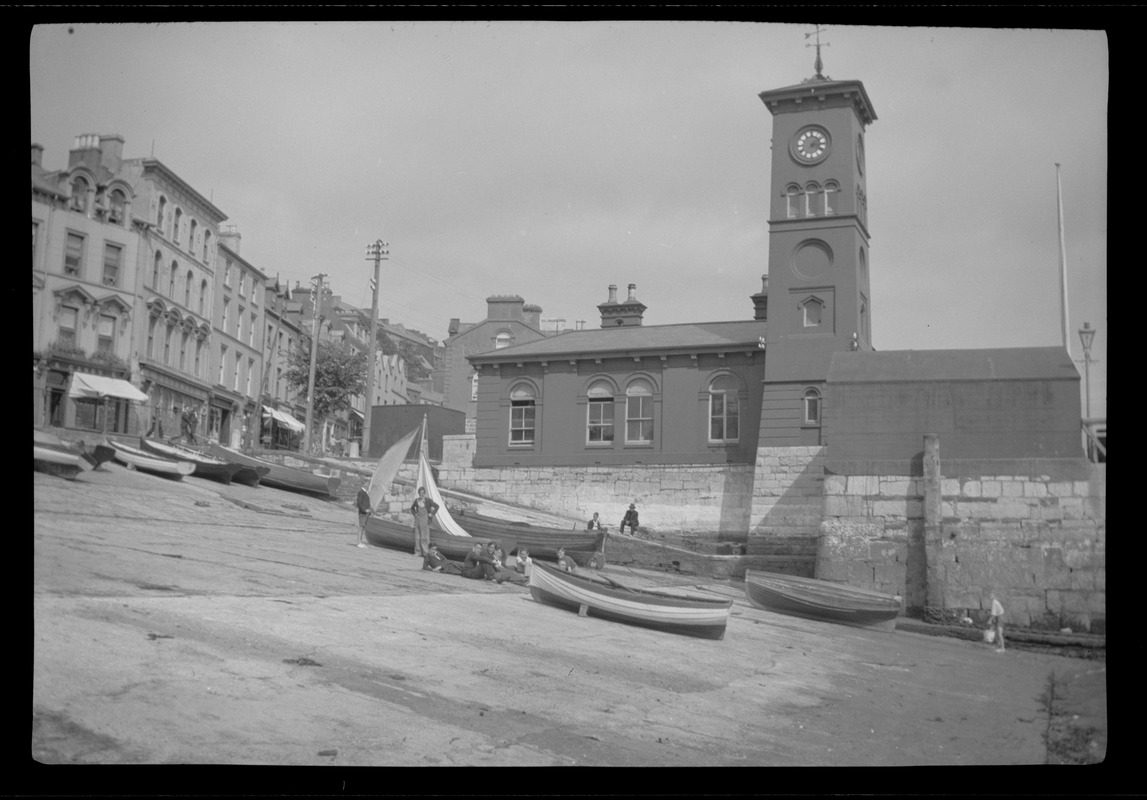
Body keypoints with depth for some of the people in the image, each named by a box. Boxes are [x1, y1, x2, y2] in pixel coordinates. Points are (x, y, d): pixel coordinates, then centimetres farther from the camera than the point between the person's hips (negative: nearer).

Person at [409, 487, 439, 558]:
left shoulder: (428, 500, -7)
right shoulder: (417, 500, 8)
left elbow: (436, 506, -4)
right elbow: (412, 508, 27)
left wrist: (431, 514, -6)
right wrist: (414, 513, 11)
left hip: (425, 519, -5)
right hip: (417, 519, 5)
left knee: (424, 536, -8)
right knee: (417, 535, 4)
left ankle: (425, 552, -7)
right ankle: (418, 551, 9)